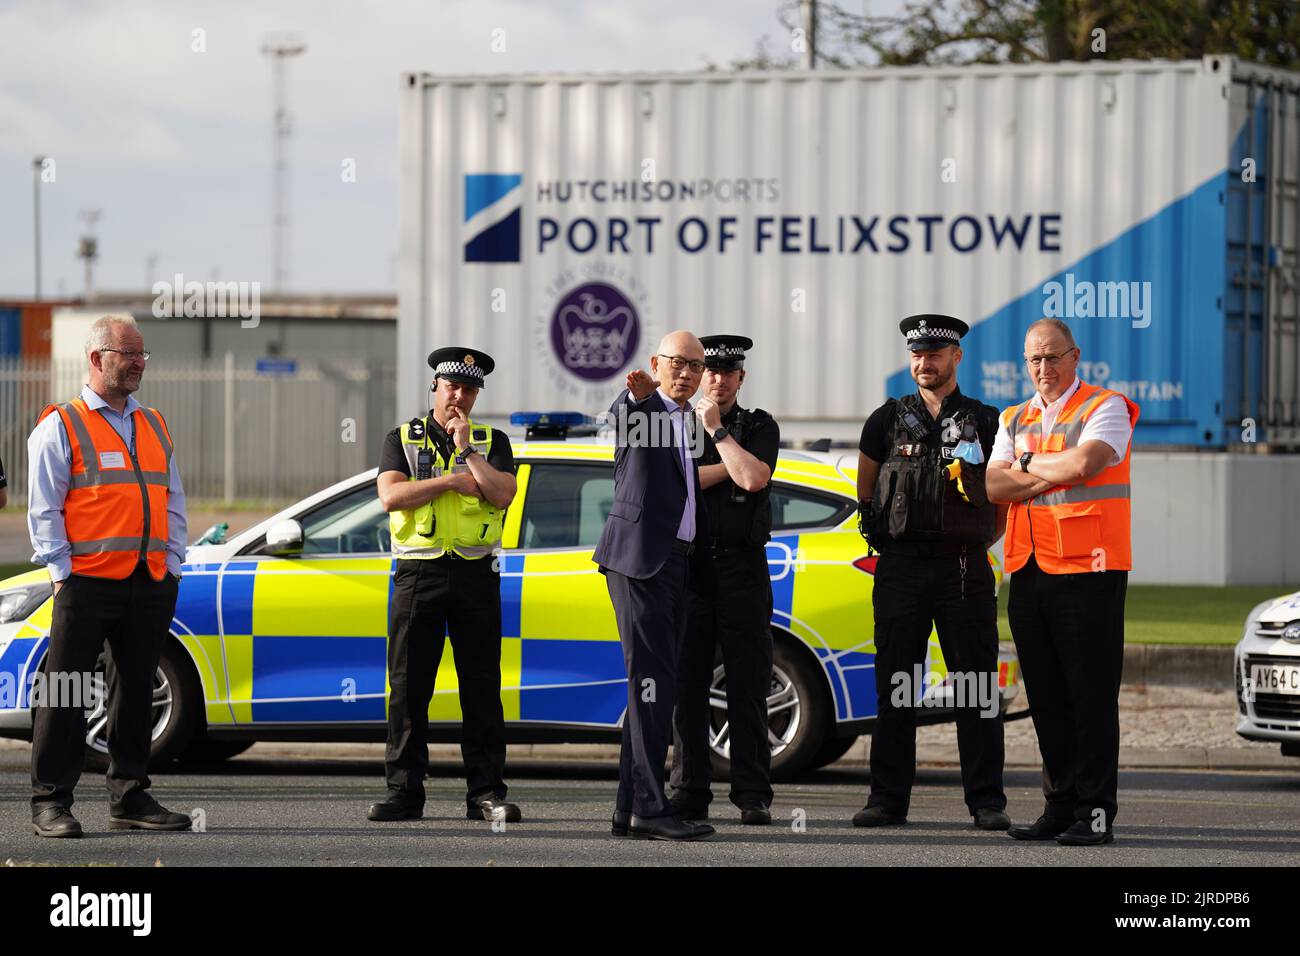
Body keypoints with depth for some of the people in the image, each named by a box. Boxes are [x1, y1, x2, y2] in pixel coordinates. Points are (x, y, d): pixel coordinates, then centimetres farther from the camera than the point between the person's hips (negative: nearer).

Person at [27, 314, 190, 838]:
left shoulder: (154, 427, 18)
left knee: (136, 692, 9)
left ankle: (130, 798, 16)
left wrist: (172, 567, 10)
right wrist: (62, 572, -10)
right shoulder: (61, 426, -1)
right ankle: (50, 801, -2)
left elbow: (173, 502, 19)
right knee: (63, 696, -5)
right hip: (87, 581, -6)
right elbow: (43, 509, -4)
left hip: (151, 585, 6)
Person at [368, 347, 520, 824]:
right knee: (408, 686, -1)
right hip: (418, 572, 0)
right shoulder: (403, 439, 11)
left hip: (476, 574, 0)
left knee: (482, 686, -1)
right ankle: (404, 792, 3)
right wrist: (453, 480, -7)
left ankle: (486, 793, 1)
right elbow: (390, 495, -5)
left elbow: (503, 494, -5)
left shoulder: (492, 442, 12)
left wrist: (467, 448, -7)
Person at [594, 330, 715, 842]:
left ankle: (629, 808, 10)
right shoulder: (636, 409, -3)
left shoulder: (691, 422, 20)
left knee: (654, 686, 8)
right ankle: (649, 807, -17)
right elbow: (618, 416, -29)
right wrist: (639, 394, -50)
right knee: (652, 682, -14)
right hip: (638, 559, -8)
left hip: (676, 564, 8)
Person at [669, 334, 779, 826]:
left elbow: (754, 479, -10)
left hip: (742, 566, -1)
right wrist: (731, 467, -6)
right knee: (687, 684, 0)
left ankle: (753, 797, -1)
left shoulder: (759, 427, 9)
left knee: (748, 685, -3)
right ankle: (689, 794, 3)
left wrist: (717, 430, -5)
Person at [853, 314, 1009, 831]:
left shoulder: (984, 422, 8)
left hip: (964, 568, -1)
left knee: (977, 687, -3)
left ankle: (987, 801, 0)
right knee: (895, 686, 1)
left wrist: (976, 541, 7)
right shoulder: (887, 420, 10)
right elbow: (865, 492, 17)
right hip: (900, 567, 1)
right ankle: (887, 798, 5)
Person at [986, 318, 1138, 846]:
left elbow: (1083, 462, -19)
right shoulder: (1015, 420, 17)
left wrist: (1031, 463, -2)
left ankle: (1095, 810, -4)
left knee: (1091, 696, -6)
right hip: (1027, 570, 6)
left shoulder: (1105, 408, -1)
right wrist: (1058, 473, -8)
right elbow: (995, 485, 3)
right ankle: (1060, 806, 13)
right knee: (1046, 697, 7)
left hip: (1088, 570, -6)